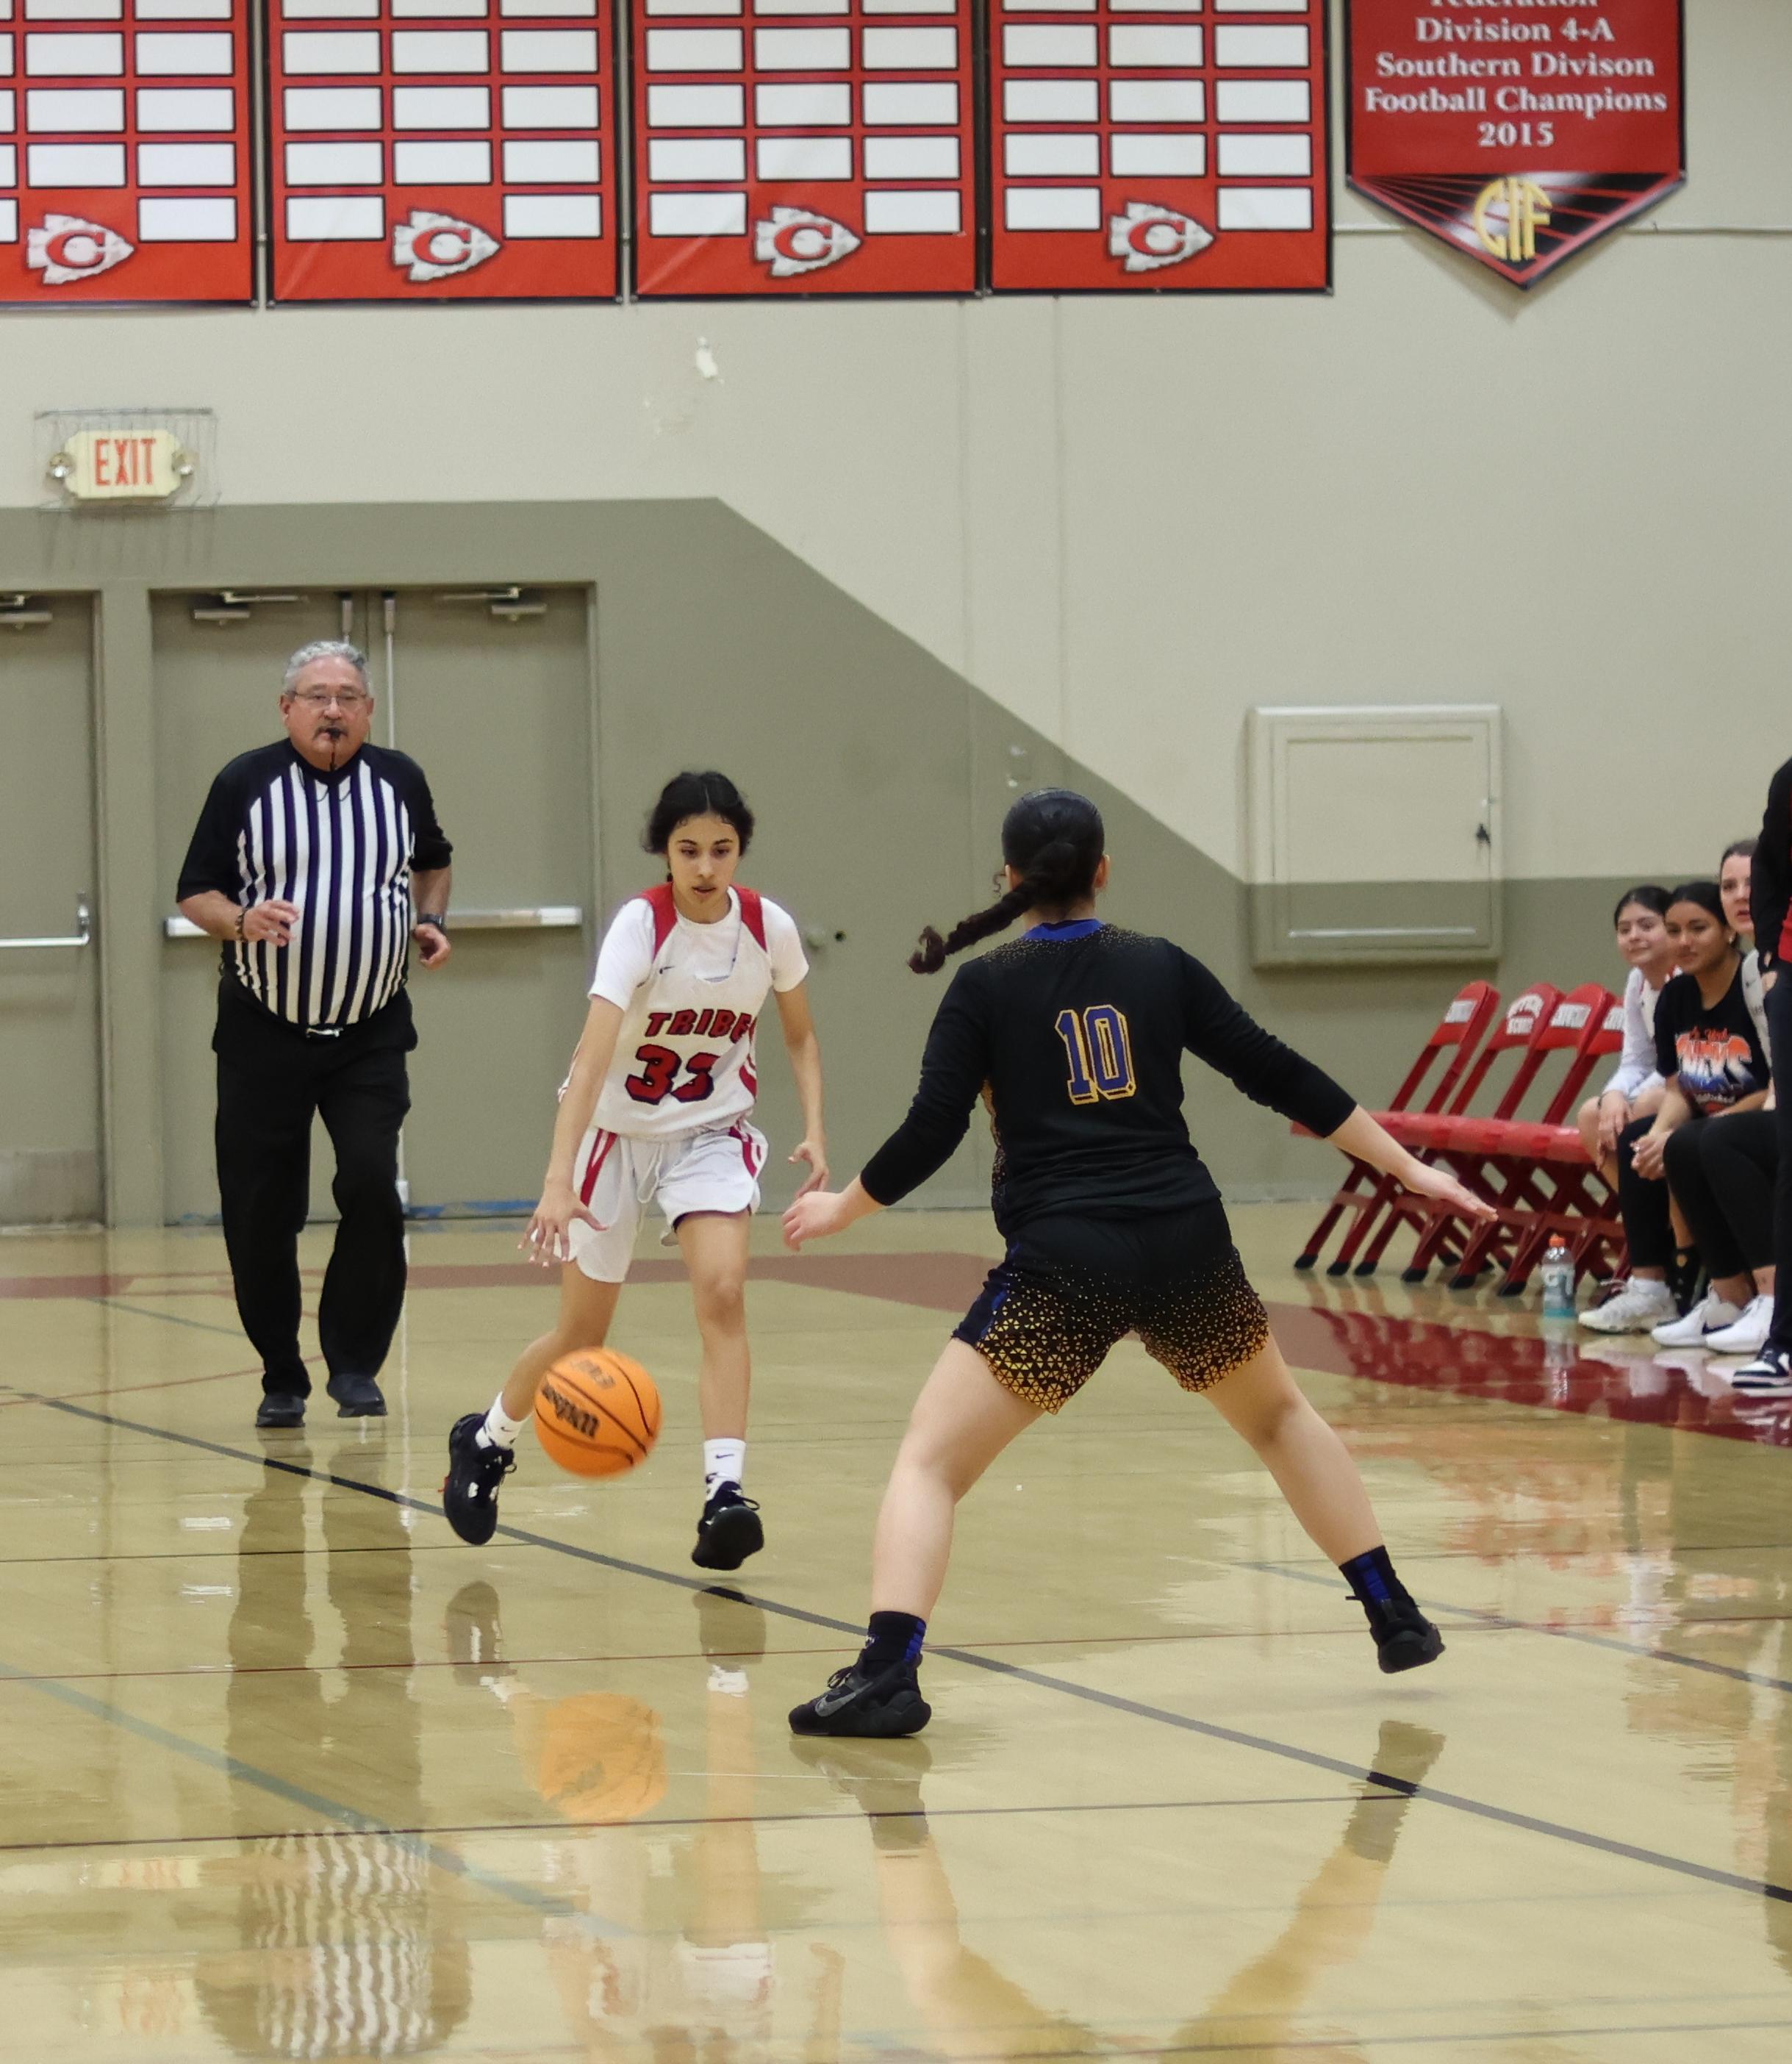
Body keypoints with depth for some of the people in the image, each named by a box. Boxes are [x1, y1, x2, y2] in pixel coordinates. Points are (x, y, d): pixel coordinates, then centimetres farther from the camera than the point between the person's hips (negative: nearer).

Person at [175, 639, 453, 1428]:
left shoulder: (399, 780, 4)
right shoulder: (245, 784, -3)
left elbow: (433, 861, 23)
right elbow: (196, 894, 0)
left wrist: (431, 921, 4)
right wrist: (241, 922, -20)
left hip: (370, 1034, 1)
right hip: (263, 1035, -1)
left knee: (371, 1180, -18)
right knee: (260, 1211, -1)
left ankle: (355, 1364, -5)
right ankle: (281, 1378, 15)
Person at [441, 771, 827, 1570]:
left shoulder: (770, 927, -13)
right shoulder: (640, 926, -25)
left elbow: (800, 1036, 7)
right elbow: (592, 1057, -36)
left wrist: (814, 1130, -9)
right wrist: (558, 1181, -46)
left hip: (713, 1131, 2)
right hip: (618, 1132, -2)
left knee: (722, 1292, -23)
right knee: (581, 1334, 8)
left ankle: (725, 1491, -24)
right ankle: (486, 1440, 36)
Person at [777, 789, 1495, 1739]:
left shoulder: (985, 987, 2)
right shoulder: (1161, 967, 9)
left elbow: (929, 1135, -1)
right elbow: (1282, 1078, 11)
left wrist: (842, 1206, 17)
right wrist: (1410, 1169, 18)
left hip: (1062, 1265, -3)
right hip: (1185, 1249, 3)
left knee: (929, 1459, 1)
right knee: (1280, 1415, 29)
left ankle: (885, 1674, -20)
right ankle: (1396, 1619, 30)